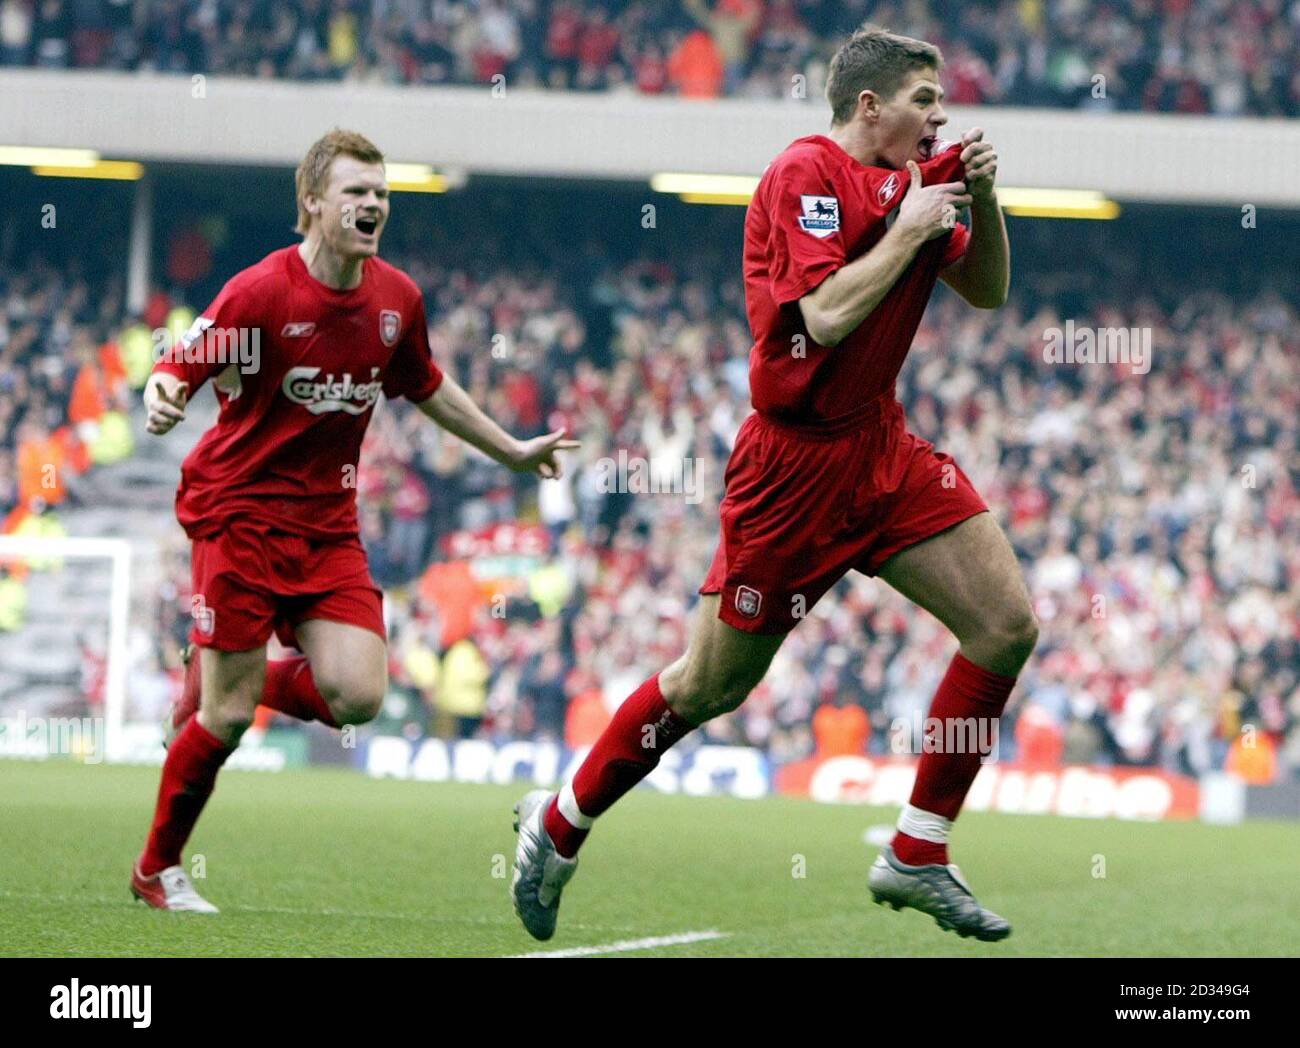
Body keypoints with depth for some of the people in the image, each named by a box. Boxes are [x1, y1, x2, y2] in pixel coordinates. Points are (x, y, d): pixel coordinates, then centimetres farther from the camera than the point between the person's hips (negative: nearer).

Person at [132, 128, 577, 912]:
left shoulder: (397, 298, 4)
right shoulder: (260, 293, -14)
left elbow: (427, 387, 22)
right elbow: (176, 371, -12)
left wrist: (513, 451, 28)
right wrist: (165, 400, -36)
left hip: (329, 521, 5)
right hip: (241, 508, -5)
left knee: (356, 696, -12)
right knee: (228, 716, -7)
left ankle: (223, 684, 18)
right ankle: (157, 870, 14)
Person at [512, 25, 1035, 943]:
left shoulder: (911, 180, 10)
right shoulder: (806, 175, -16)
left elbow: (987, 291, 16)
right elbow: (825, 314, -27)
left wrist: (981, 201, -1)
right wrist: (910, 230, -18)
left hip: (882, 447, 8)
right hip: (797, 460, -8)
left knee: (1008, 626, -4)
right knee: (711, 685, 2)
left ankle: (917, 857, 5)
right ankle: (558, 826, 23)